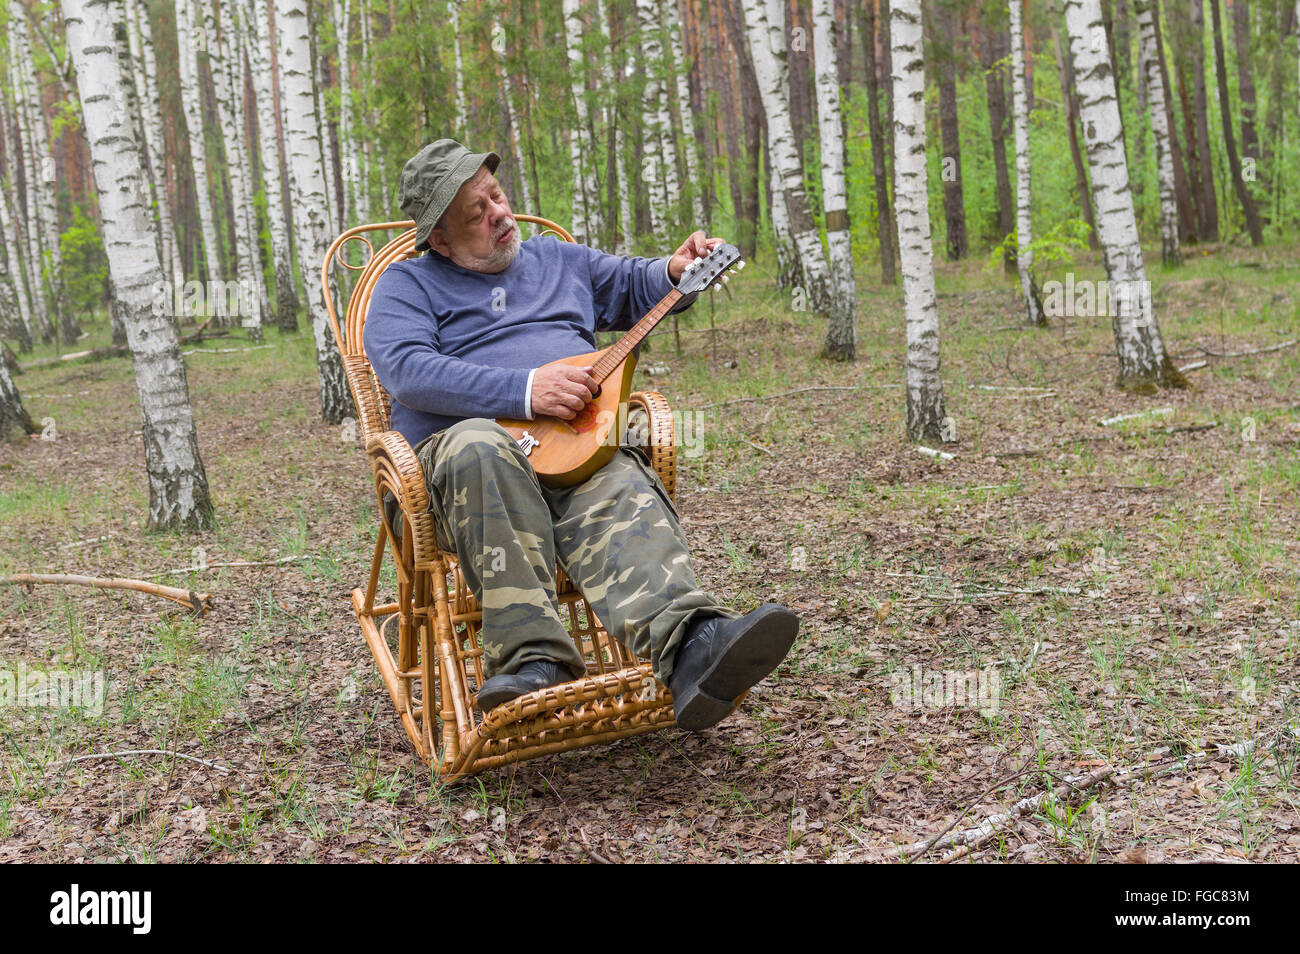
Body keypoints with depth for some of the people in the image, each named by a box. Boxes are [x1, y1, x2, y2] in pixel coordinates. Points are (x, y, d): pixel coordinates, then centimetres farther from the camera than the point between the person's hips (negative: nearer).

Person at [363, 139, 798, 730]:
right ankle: (531, 656, -47)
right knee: (479, 447, -41)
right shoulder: (407, 285, 14)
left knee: (621, 498, -34)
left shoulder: (559, 260, 30)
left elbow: (636, 288, 41)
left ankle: (689, 648, -63)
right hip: (456, 455, -2)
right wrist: (525, 391, -17)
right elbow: (407, 370, -6)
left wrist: (675, 272, 15)